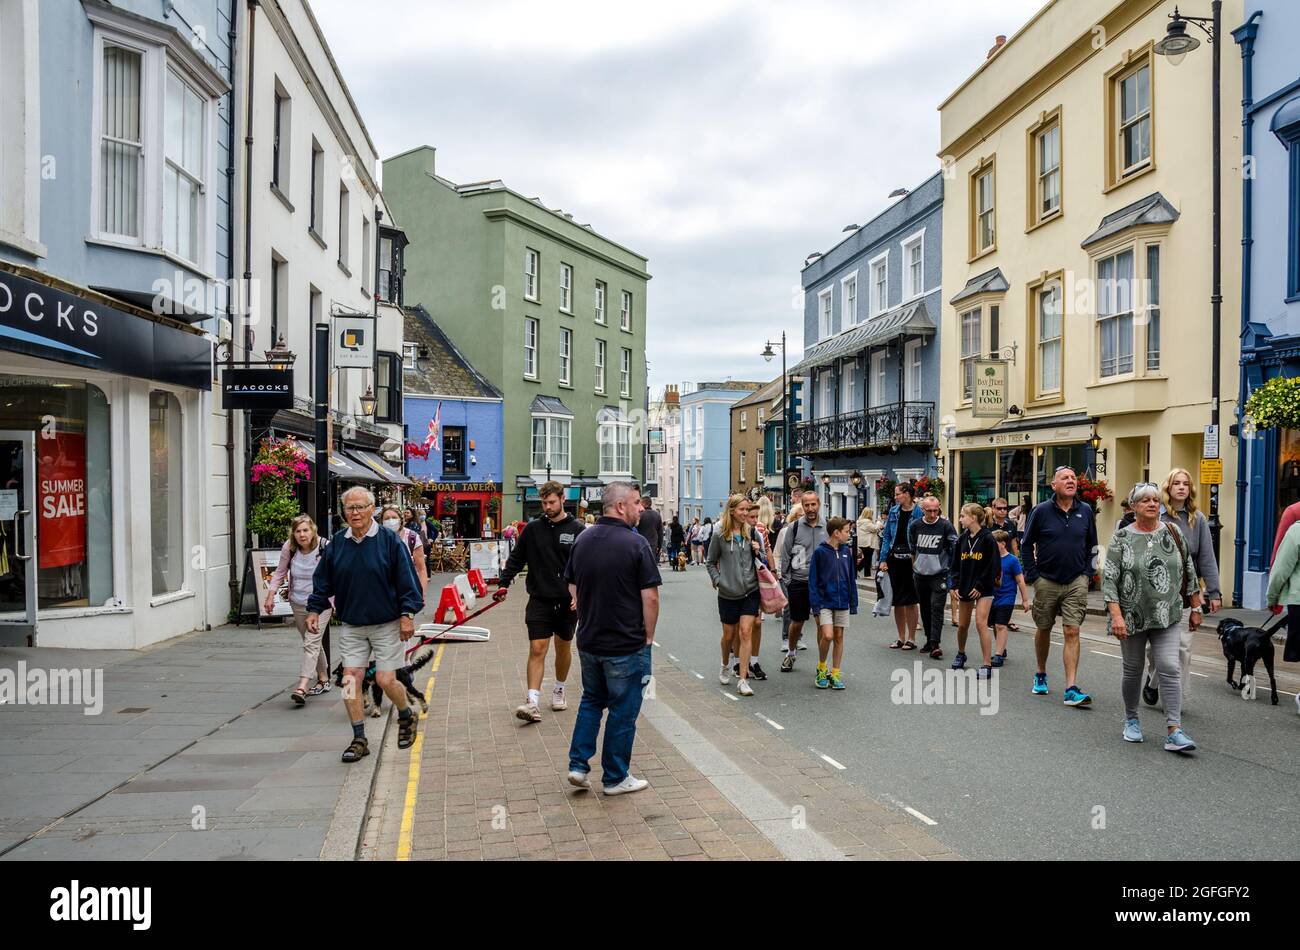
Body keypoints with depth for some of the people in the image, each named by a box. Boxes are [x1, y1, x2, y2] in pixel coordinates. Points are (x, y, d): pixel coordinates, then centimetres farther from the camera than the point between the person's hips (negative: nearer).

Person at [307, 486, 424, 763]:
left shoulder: (389, 540, -8)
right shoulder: (337, 543, 3)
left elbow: (407, 581, -7)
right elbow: (322, 581, 14)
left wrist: (407, 614, -11)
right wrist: (314, 609, 7)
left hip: (387, 625, -4)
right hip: (351, 626, 4)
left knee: (385, 680, -5)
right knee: (350, 679, -2)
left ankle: (407, 717, 25)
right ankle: (359, 740, 11)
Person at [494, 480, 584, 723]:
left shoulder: (576, 529, -2)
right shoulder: (533, 528, 2)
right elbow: (516, 559, 8)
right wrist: (504, 583, -4)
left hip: (568, 601, 0)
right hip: (540, 599, 0)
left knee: (563, 648, 15)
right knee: (537, 649, -7)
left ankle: (559, 690, 35)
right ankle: (533, 702, -8)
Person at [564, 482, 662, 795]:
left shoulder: (582, 539, 2)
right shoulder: (635, 543, -17)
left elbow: (572, 588, 10)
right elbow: (650, 597, -17)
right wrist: (648, 636, -4)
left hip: (588, 640, 6)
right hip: (627, 644, -6)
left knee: (591, 700, 24)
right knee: (623, 710, 8)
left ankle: (578, 765, 20)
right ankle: (615, 778, 19)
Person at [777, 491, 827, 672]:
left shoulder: (827, 527, 3)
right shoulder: (793, 527, -3)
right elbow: (784, 555, 0)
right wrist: (787, 580, -2)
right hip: (798, 582, -1)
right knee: (797, 622, 8)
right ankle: (790, 654, 31)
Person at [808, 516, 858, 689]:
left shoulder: (846, 551, 5)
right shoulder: (820, 552, -8)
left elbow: (852, 578, 11)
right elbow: (813, 580, -7)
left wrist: (853, 602, 7)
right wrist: (815, 605, -12)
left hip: (842, 603, 5)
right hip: (825, 601, -4)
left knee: (839, 637, 8)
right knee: (827, 635, -13)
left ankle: (835, 673, 18)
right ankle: (821, 669, 10)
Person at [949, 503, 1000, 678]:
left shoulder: (987, 538, -10)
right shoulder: (962, 539, 7)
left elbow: (993, 566, -12)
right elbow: (956, 565, 10)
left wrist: (980, 586, -14)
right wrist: (955, 586, 0)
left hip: (984, 589, -6)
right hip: (965, 588, 6)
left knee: (981, 623, -13)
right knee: (962, 625, 13)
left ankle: (987, 664, -6)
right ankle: (960, 654, 37)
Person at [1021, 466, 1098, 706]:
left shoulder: (1085, 511, 3)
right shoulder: (1041, 511, -5)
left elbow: (1092, 545, 15)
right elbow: (1026, 544, 1)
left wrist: (1087, 573, 6)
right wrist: (1033, 576, -3)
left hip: (1076, 582, 1)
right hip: (1046, 581, -1)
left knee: (1072, 632, -6)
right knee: (1043, 630, 12)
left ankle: (1072, 689, -7)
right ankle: (1041, 675, 33)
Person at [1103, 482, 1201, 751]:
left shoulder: (1172, 533, 4)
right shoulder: (1122, 538, -4)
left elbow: (1189, 572, 12)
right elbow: (1109, 578, -8)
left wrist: (1196, 608, 11)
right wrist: (1116, 615, -16)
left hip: (1166, 617, 1)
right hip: (1132, 617, -1)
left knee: (1169, 669, -8)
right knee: (1133, 671, 9)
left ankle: (1174, 731, -6)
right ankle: (1131, 720, 28)